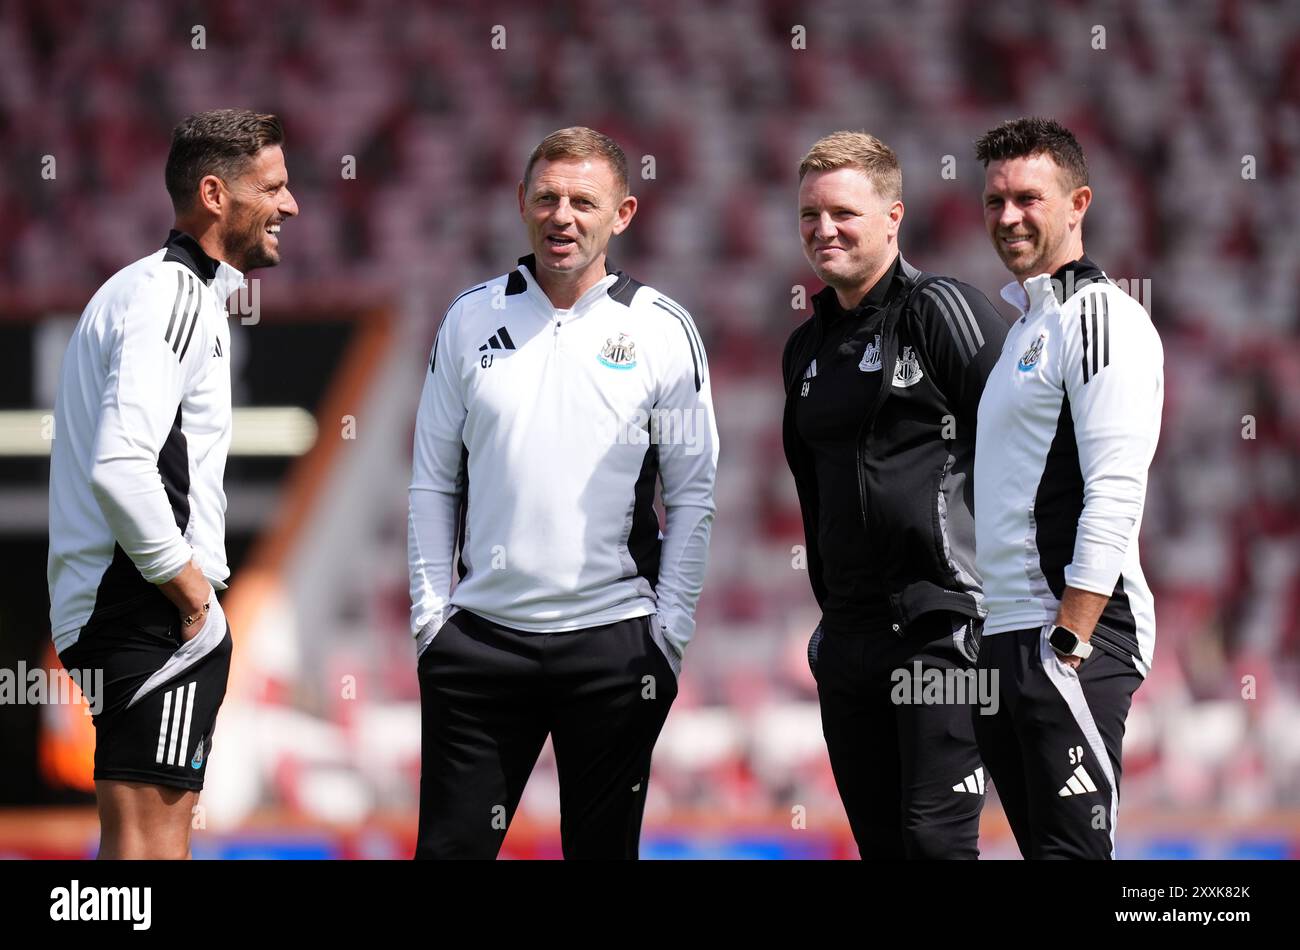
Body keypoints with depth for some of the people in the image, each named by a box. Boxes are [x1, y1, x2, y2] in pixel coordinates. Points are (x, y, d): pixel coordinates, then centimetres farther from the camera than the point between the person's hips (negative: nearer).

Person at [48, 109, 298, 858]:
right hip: (154, 614, -11)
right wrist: (191, 590, -17)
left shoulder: (175, 290, 21)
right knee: (150, 840, -13)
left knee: (166, 812, 15)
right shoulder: (174, 296, -13)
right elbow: (120, 467, -25)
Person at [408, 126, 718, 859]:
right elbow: (434, 479, 10)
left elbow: (694, 492, 2)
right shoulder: (471, 319, 6)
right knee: (451, 844, 0)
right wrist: (429, 610, 3)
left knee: (605, 847, 6)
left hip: (614, 636, -1)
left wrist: (671, 629, -3)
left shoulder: (662, 329, 1)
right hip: (481, 632, 1)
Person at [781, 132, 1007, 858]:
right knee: (878, 842, 9)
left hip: (945, 626, -8)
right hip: (850, 635, 8)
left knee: (937, 838, -12)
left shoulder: (942, 310, -6)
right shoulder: (808, 348, 18)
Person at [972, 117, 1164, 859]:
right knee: (1039, 844, 9)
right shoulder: (1013, 321, 21)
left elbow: (1115, 492, -17)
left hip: (1067, 635, -9)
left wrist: (1071, 636, -22)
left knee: (1072, 847, -13)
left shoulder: (1100, 316, -8)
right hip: (1000, 635, 9)